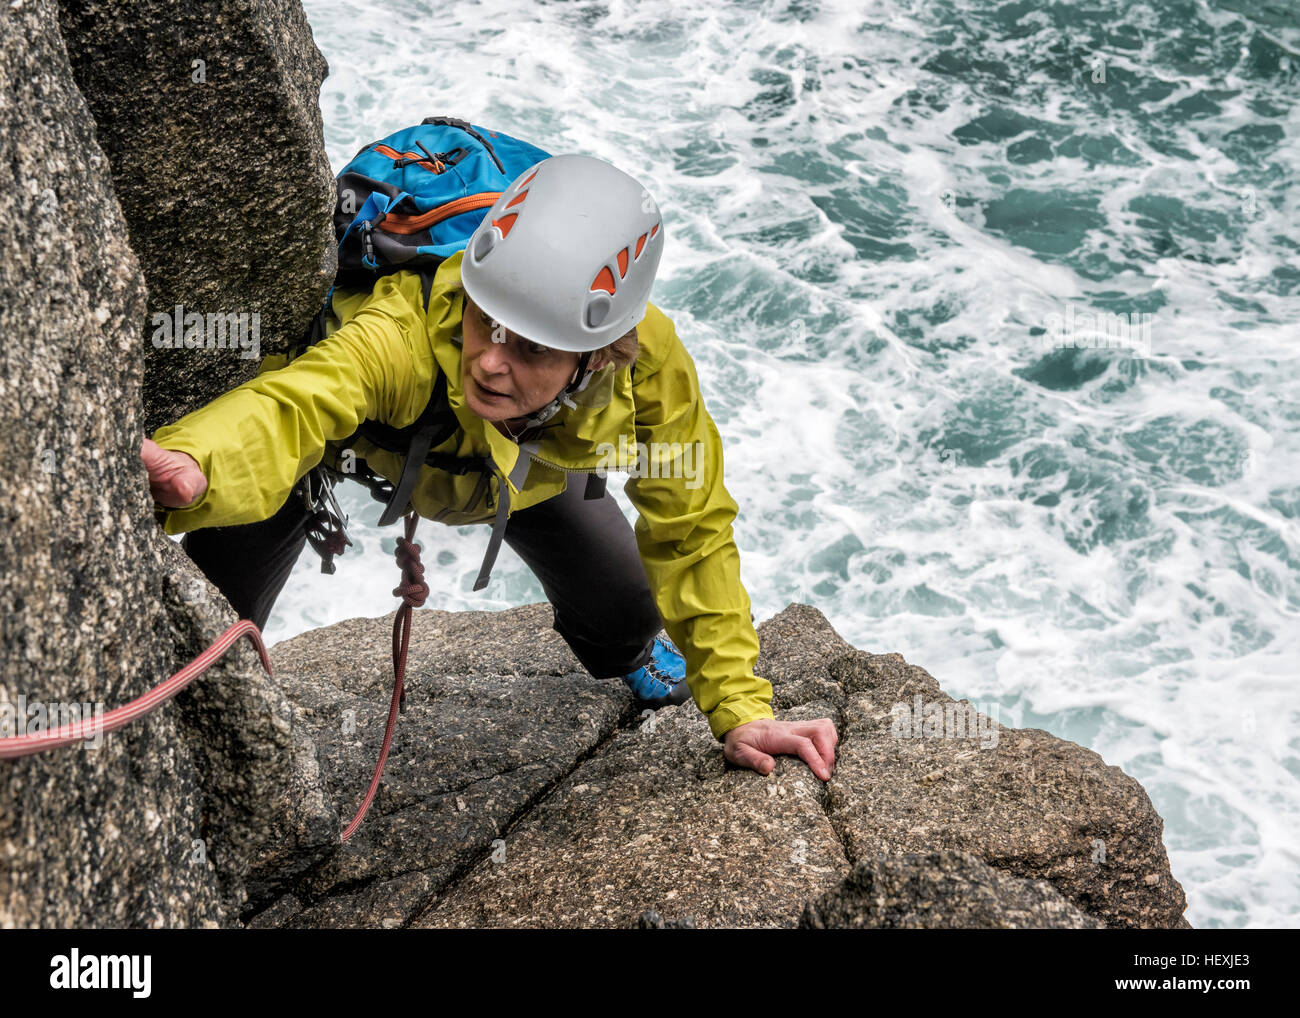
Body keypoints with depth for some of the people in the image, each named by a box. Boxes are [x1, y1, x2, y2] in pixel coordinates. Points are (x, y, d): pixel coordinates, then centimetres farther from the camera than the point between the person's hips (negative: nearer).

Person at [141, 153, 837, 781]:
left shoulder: (647, 366, -38)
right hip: (368, 430, -2)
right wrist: (191, 468, -93)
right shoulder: (407, 331, -50)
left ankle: (630, 651, 37)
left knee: (618, 615, -3)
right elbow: (286, 406, -70)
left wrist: (741, 710, -21)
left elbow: (691, 535, -23)